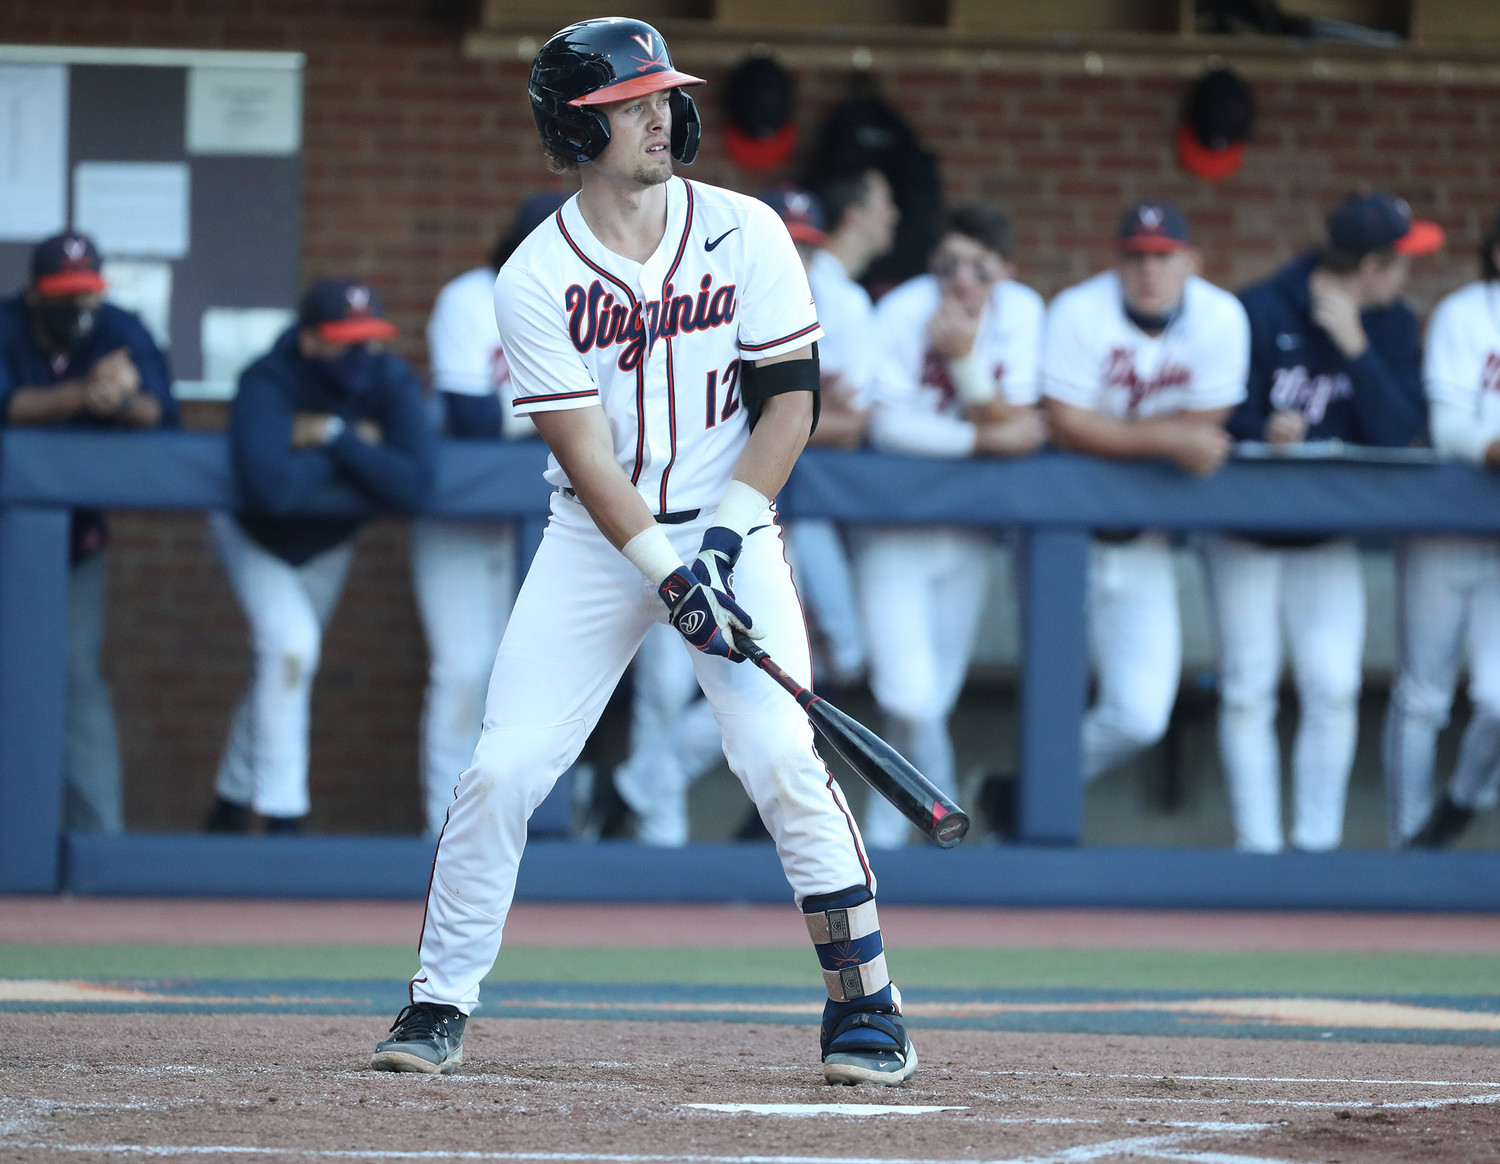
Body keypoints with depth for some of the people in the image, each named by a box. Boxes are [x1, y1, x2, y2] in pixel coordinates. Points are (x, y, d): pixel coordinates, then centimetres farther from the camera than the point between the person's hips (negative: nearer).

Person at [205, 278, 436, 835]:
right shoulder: (267, 384, -36)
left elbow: (412, 486, -40)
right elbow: (271, 488, -53)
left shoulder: (392, 382, -27)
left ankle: (231, 807, 33)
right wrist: (357, 446, -39)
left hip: (327, 543, 5)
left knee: (280, 663, 15)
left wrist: (332, 435, -42)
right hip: (256, 537, -4)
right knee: (288, 643, -24)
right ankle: (281, 816, -20)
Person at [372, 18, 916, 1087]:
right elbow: (583, 452, -13)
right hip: (596, 539, 0)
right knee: (504, 768, -6)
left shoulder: (746, 237, -6)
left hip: (728, 523, 0)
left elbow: (790, 400, -5)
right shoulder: (536, 278, -9)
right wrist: (665, 574, -24)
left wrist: (722, 539, -16)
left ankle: (866, 1003, -4)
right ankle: (440, 1007, 8)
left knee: (782, 756, -15)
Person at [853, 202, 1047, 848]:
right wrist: (987, 440, -19)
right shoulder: (903, 312, -16)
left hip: (970, 525, 4)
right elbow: (886, 423, -21)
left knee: (932, 698, 8)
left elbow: (1012, 421, -11)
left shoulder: (1019, 311, -6)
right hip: (895, 522, -4)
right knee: (910, 693, -16)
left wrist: (965, 357, -27)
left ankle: (883, 837, 22)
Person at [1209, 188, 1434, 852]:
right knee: (1249, 691, -2)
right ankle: (1258, 848, 4)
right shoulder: (1259, 313, -13)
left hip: (1330, 533, 3)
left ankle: (1318, 844, 3)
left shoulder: (1392, 326, -2)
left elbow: (1399, 434, -14)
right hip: (1247, 530, -3)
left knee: (1334, 691, -7)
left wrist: (1356, 347, -22)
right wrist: (1266, 434, -32)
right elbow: (1221, 419, -12)